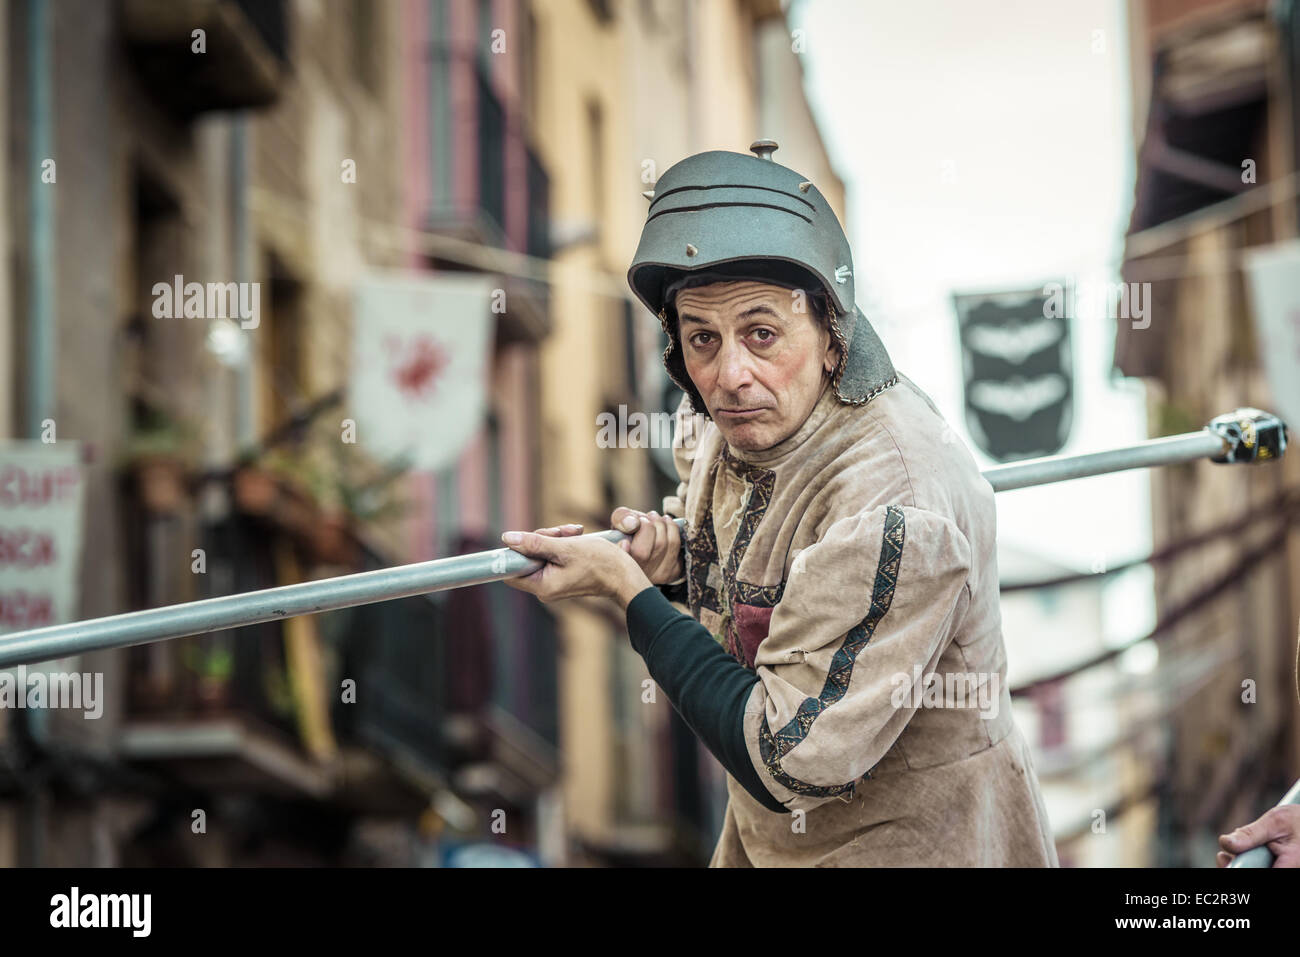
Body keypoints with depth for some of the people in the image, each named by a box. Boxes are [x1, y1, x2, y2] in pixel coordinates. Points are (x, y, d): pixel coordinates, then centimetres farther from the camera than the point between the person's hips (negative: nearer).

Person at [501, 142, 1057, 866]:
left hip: (909, 843, -8)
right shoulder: (728, 420, -7)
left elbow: (790, 763, -31)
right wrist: (671, 556, -11)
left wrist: (625, 590, -25)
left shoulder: (898, 506, -32)